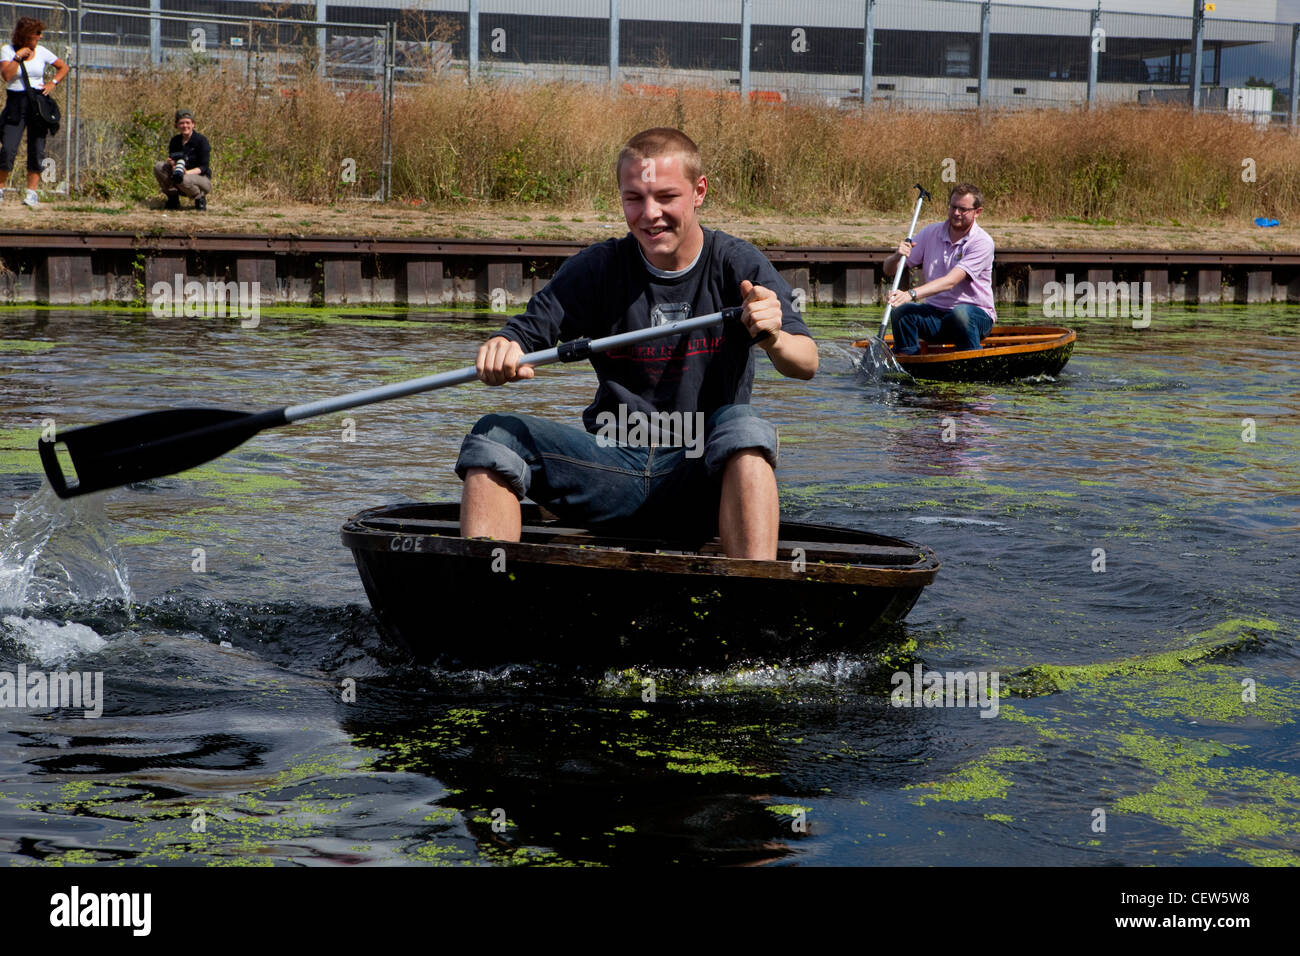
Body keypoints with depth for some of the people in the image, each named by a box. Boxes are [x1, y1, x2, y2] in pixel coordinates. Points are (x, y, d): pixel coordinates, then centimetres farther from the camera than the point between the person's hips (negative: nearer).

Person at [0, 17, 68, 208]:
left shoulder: (42, 52, 7)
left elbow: (63, 67, 18)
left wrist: (52, 83, 5)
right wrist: (19, 56, -13)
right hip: (15, 101, -2)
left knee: (37, 150, -1)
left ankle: (31, 193, 5)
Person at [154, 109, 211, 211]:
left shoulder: (201, 140, -12)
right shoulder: (175, 141, 4)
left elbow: (204, 167, -15)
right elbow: (171, 160, 7)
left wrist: (188, 172, -32)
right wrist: (171, 163, -19)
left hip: (202, 179, -5)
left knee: (184, 180, -39)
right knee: (158, 167, -15)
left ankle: (200, 198, -7)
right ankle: (173, 198, -2)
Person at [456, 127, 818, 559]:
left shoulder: (737, 265, -2)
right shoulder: (599, 268, 5)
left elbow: (806, 364, -14)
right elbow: (526, 333, 0)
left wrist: (774, 339, -39)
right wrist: (501, 350, -26)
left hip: (706, 476, -2)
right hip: (615, 468, 3)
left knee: (746, 429, -34)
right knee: (493, 437, -16)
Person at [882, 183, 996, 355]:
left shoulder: (982, 242, -12)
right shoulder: (930, 233, 3)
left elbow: (951, 281, -26)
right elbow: (889, 270, 5)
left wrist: (912, 294, -39)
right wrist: (898, 256, -21)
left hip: (976, 314, -4)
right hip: (936, 312, 4)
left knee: (960, 313, -38)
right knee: (903, 310, -26)